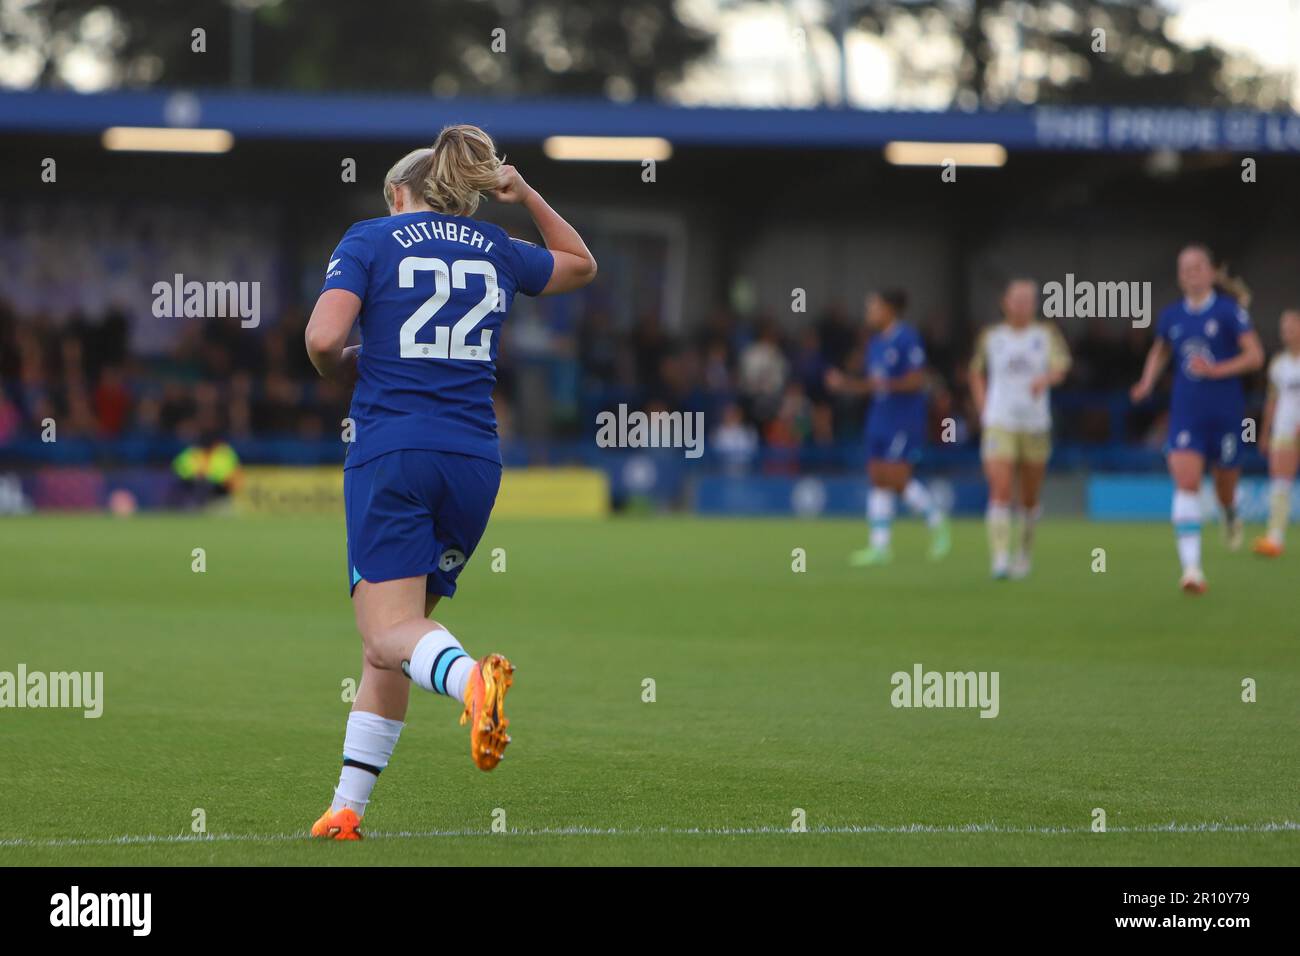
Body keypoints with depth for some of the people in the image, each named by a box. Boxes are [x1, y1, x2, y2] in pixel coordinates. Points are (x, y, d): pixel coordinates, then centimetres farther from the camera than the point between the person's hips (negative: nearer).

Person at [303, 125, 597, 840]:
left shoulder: (371, 240, 3)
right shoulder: (498, 251, 16)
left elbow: (323, 336, -11)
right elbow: (582, 266, 36)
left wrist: (340, 368, 10)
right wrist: (528, 198, 32)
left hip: (390, 452, -4)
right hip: (475, 459, 5)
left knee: (390, 630, -12)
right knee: (385, 647, 13)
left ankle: (473, 680, -44)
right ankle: (347, 807, 11)